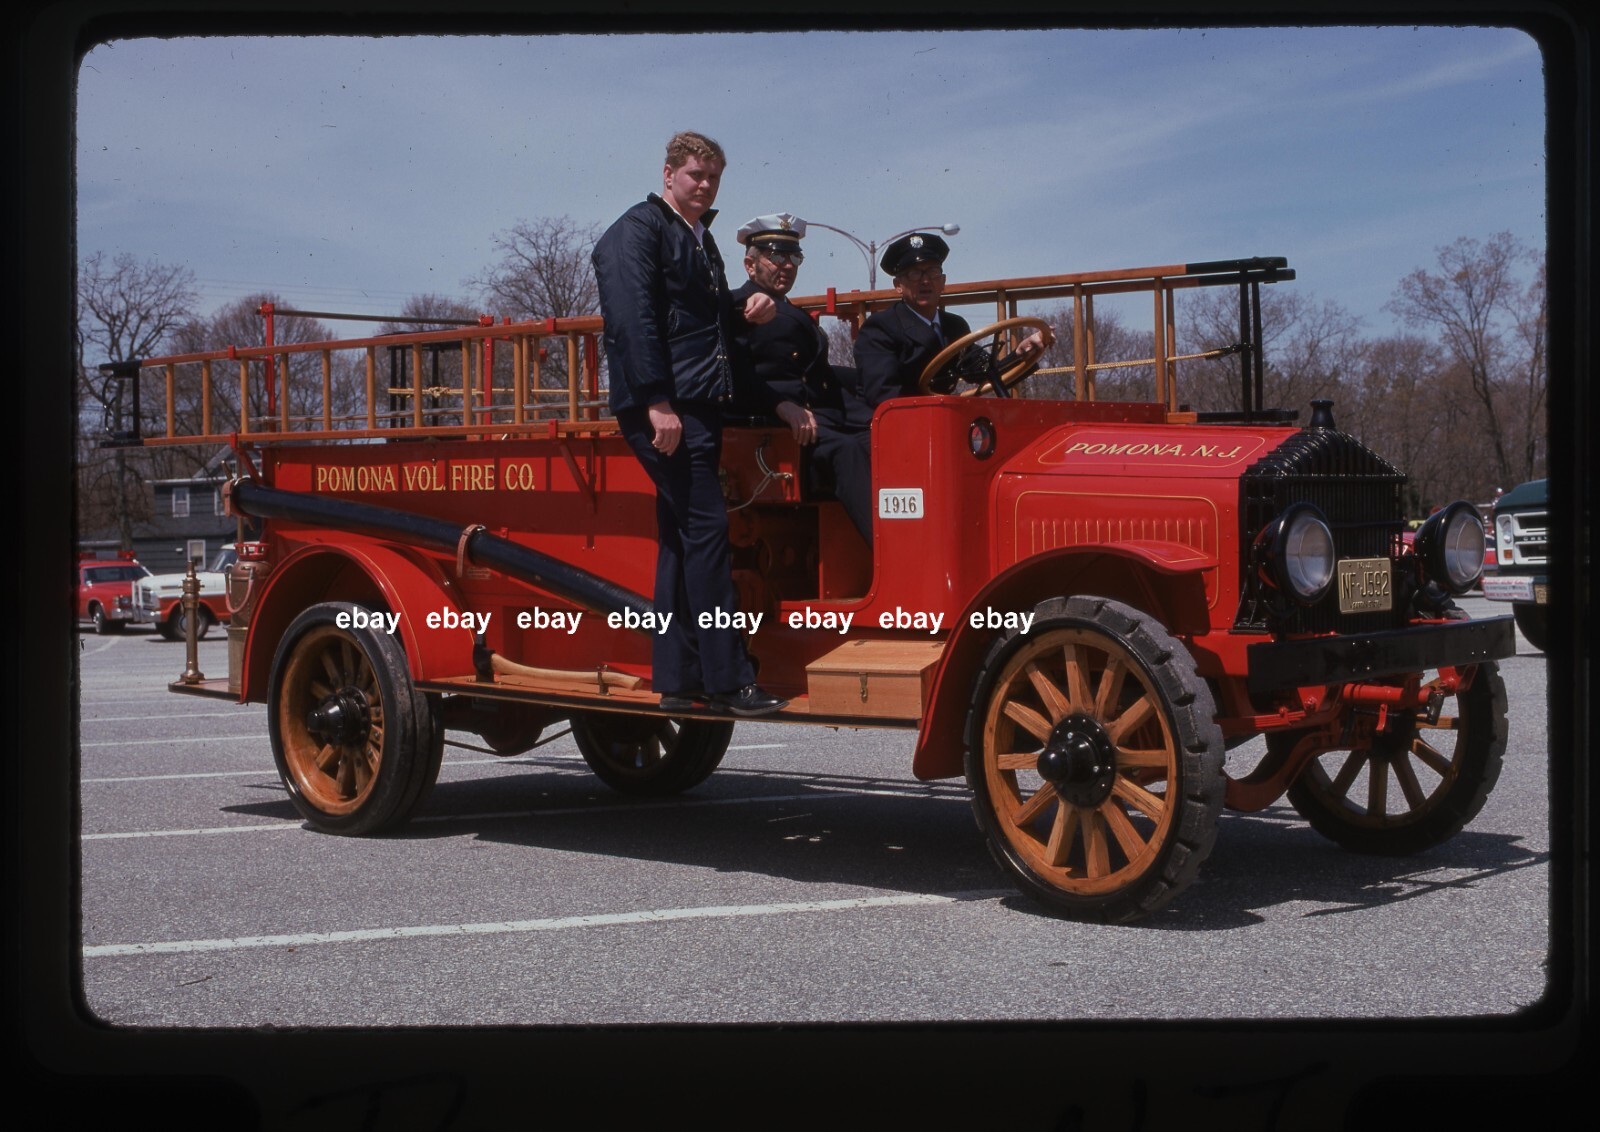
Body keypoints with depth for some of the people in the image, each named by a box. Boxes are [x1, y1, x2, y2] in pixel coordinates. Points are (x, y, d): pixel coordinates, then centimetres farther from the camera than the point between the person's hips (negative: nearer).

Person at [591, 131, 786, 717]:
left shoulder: (699, 237, 24)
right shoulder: (638, 229, -4)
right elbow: (632, 317, -15)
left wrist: (746, 311, 9)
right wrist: (657, 401, -23)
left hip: (698, 404, 9)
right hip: (664, 404, -9)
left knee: (681, 538, 7)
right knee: (705, 526, -13)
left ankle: (676, 679, 10)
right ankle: (727, 680, -13)